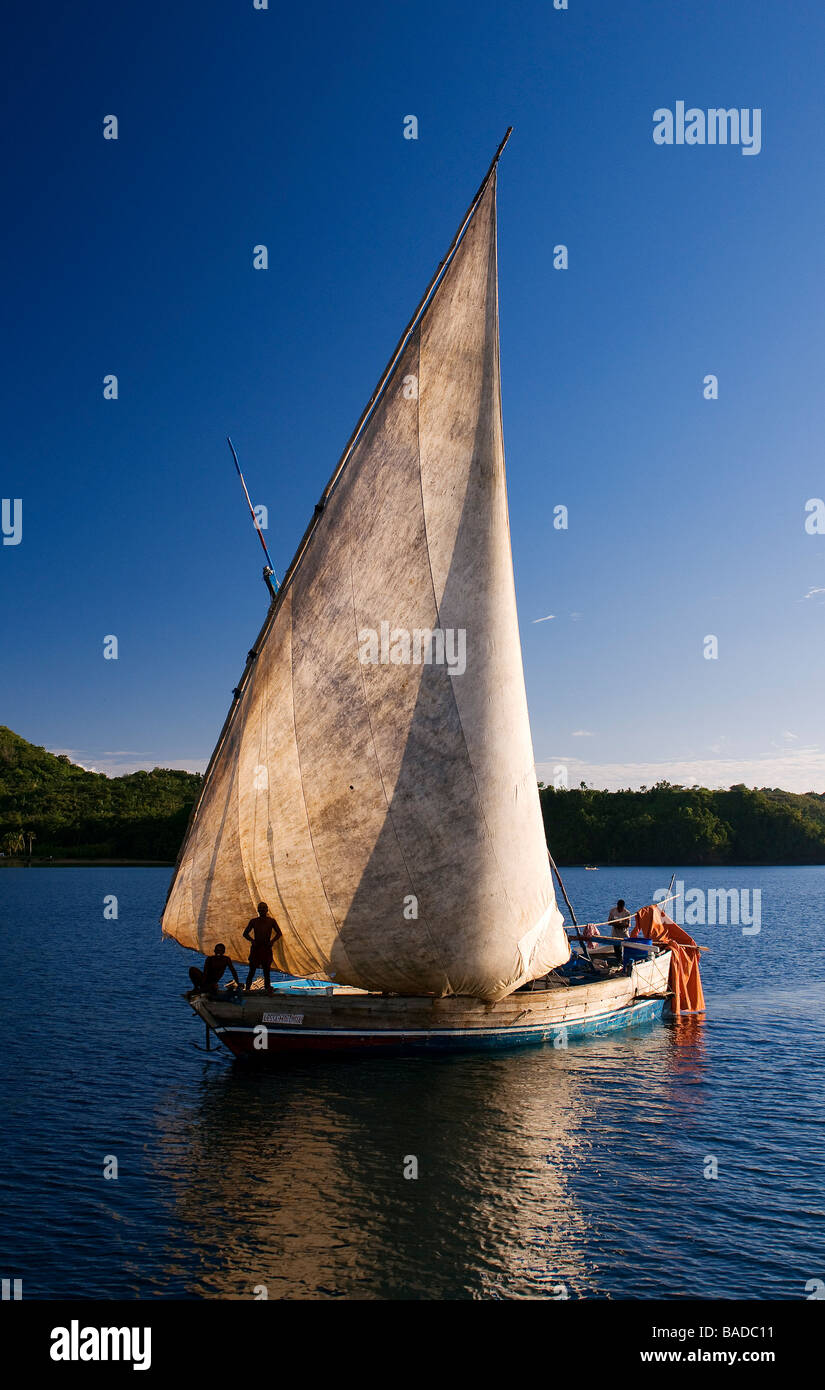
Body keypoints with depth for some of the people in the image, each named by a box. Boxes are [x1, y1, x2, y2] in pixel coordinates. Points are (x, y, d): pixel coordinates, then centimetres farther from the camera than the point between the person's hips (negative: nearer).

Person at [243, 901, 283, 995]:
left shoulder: (271, 921, 5)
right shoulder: (254, 921, 5)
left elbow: (279, 933, 9)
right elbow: (245, 933, 10)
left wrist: (272, 941, -8)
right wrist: (252, 940, -9)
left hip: (267, 948, 0)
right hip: (255, 949, 0)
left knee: (266, 970, 0)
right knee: (252, 970, -3)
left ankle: (267, 989, 5)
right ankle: (247, 988, 4)